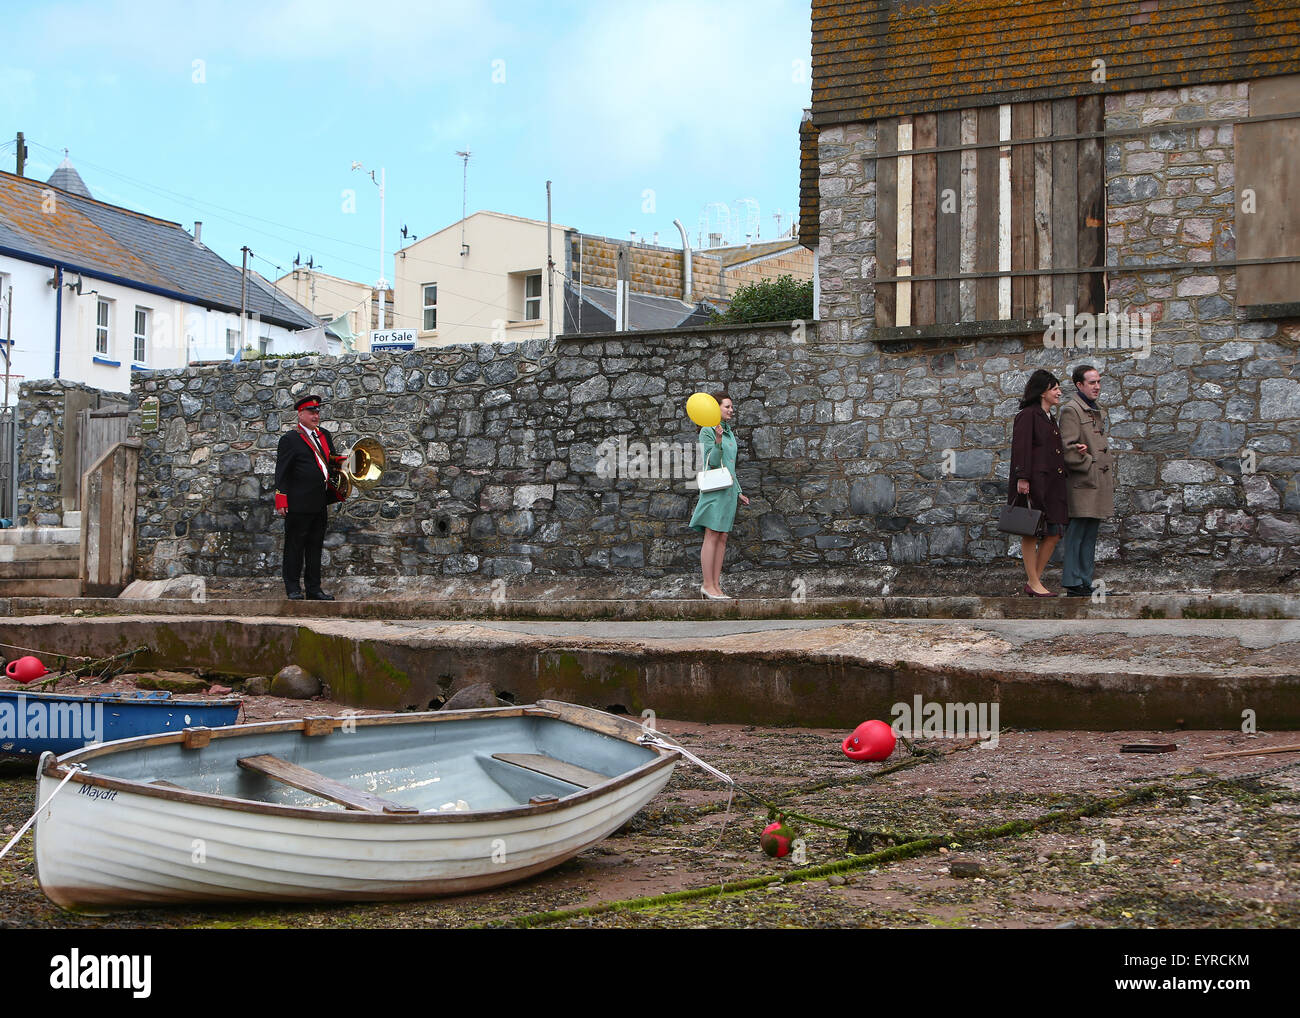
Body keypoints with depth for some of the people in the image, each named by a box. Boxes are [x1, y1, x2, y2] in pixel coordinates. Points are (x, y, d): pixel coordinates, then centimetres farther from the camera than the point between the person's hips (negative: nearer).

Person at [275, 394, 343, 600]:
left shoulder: (324, 436, 16)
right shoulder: (290, 440, -4)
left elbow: (332, 460, 27)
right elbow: (281, 472, -6)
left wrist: (340, 460, 3)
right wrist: (281, 501, -12)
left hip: (320, 504, 7)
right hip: (299, 504, -7)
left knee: (315, 546, 10)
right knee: (295, 546, 0)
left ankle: (314, 589, 15)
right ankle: (292, 589, 6)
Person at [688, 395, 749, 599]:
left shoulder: (729, 433, 20)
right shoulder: (707, 431, -5)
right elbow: (712, 461, -13)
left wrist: (738, 492, 23)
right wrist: (718, 440, -28)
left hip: (728, 490, 8)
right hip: (714, 488, -8)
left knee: (722, 538, 4)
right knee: (712, 536, -10)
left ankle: (716, 585, 5)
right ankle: (707, 584, -10)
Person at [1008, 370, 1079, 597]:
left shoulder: (1049, 418, 21)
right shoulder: (1028, 415, -6)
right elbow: (1021, 448, -13)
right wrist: (1022, 478, -20)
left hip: (1052, 483, 9)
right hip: (1034, 482, -9)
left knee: (1054, 532, 5)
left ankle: (1034, 581, 12)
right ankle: (1034, 583, 2)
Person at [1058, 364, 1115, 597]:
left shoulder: (1097, 412, 20)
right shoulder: (1071, 410, -9)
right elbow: (1069, 451, -15)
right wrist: (1089, 464, -11)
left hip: (1100, 483, 9)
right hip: (1082, 484, -9)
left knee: (1090, 536, 11)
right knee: (1076, 534, -6)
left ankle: (1085, 582, 15)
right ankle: (1072, 583, -3)